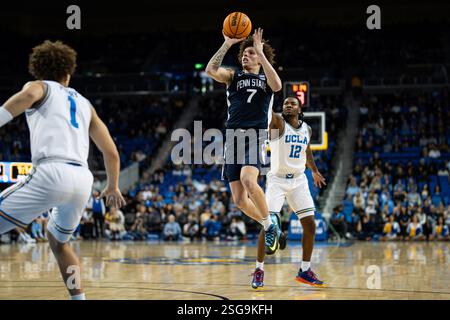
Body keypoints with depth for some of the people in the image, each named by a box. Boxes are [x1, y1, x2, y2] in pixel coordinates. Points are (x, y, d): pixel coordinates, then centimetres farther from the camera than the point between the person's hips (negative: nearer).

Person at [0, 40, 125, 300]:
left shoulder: (39, 86, 16)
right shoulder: (85, 103, 29)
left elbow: (28, 95, -12)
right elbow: (112, 153, 28)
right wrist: (113, 187, 43)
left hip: (52, 173, -5)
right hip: (83, 179, 6)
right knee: (58, 241, 31)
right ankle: (80, 298, 26)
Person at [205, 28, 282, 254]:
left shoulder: (265, 79, 14)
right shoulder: (233, 76, 18)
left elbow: (277, 85, -12)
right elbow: (210, 70, -3)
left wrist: (261, 52, -11)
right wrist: (227, 45, -7)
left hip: (256, 136, -3)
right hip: (234, 137, 3)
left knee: (248, 179, -31)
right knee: (239, 200, -1)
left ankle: (270, 224, -9)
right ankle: (269, 227, 24)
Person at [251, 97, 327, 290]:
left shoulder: (307, 129, 7)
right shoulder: (277, 122, -9)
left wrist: (314, 171, 37)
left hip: (299, 180, 5)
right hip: (277, 179, -5)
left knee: (310, 225, 1)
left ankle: (304, 271, 14)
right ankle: (259, 270, 1)